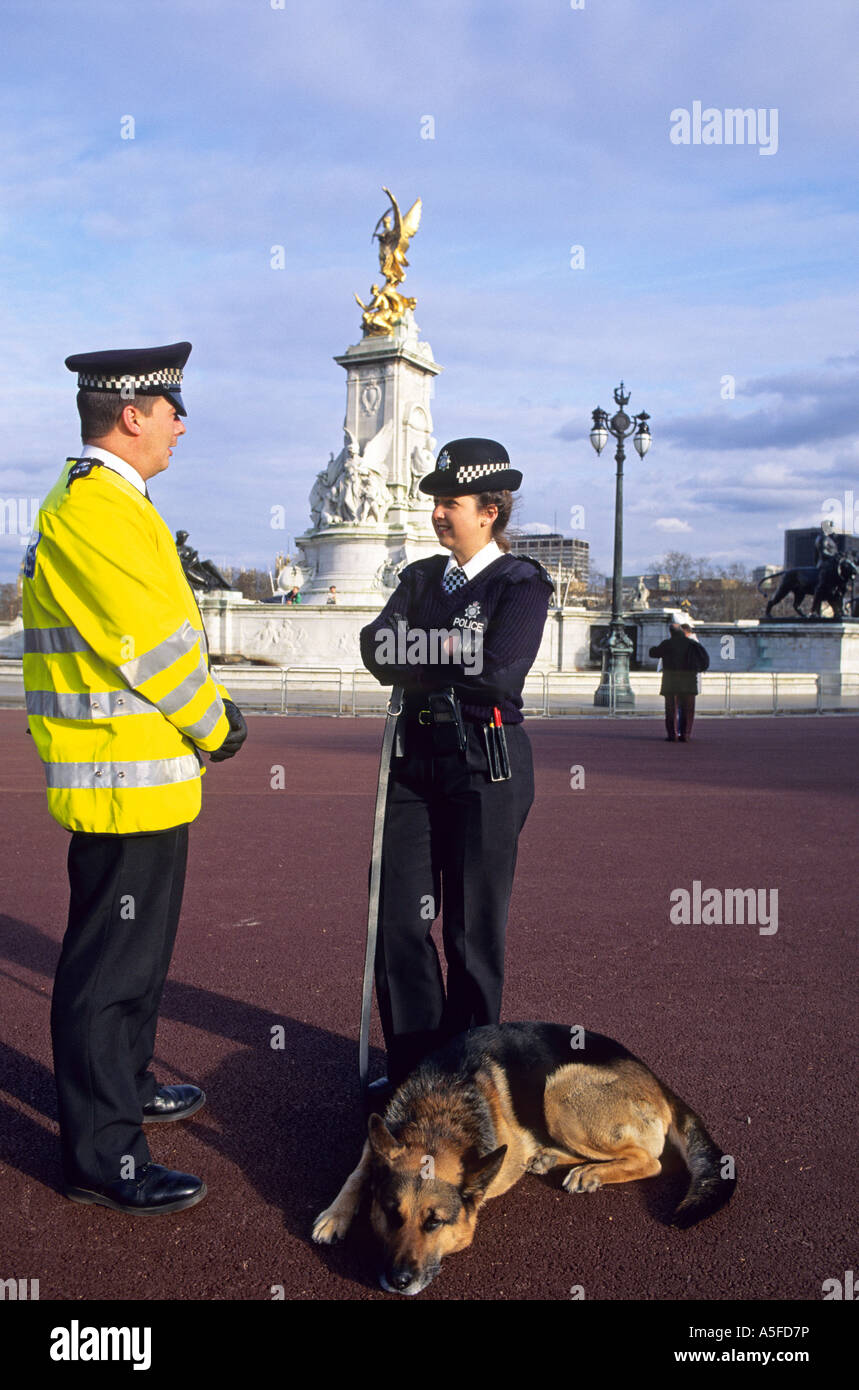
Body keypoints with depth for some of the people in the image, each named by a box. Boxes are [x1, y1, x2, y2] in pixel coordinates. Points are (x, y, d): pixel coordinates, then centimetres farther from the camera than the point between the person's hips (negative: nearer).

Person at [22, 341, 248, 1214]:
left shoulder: (107, 503, 15)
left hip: (142, 778, 11)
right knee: (110, 967, 0)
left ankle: (124, 1087, 39)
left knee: (138, 954, 22)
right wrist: (214, 727, -8)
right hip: (128, 782, -11)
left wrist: (208, 707, 8)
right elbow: (148, 643, -21)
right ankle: (102, 1155, 13)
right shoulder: (91, 507, -18)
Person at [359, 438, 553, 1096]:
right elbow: (377, 647, -1)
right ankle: (413, 1062, 22)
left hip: (487, 766, -5)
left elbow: (500, 672, -21)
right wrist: (451, 652, -13)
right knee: (399, 915, 5)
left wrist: (418, 655, -10)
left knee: (473, 925, 5)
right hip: (417, 759, 6)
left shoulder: (523, 582, -5)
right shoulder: (421, 577, 14)